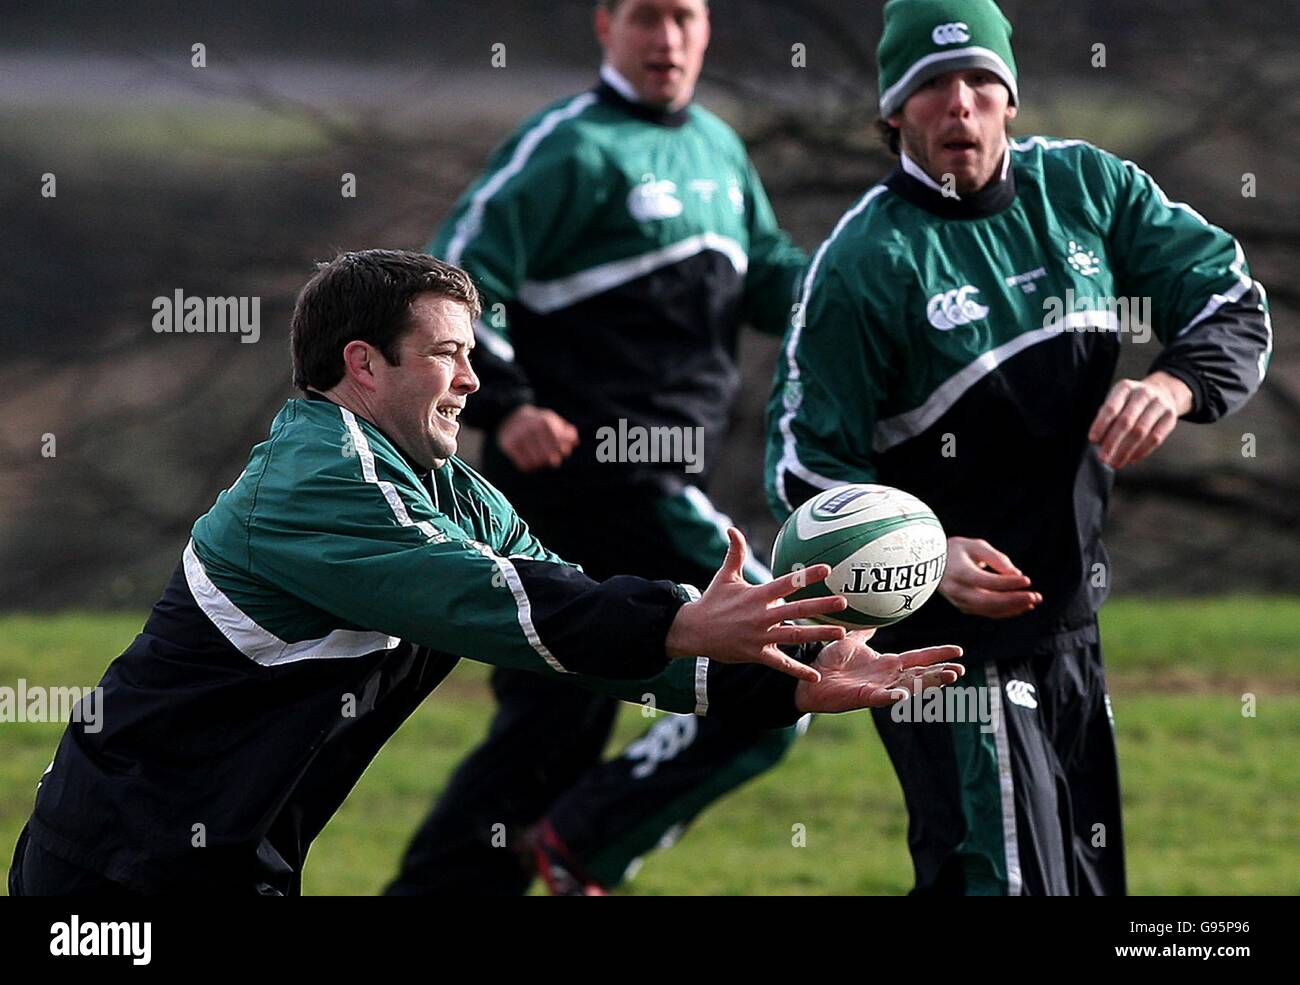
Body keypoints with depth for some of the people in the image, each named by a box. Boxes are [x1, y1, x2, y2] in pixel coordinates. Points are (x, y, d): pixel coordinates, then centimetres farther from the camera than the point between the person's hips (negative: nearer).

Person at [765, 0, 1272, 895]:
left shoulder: (1084, 186, 2)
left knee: (1086, 878, 15)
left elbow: (1233, 304, 2)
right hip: (945, 632, -7)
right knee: (1005, 877, -15)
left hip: (1069, 621, 7)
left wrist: (1175, 384, -21)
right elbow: (809, 468, -11)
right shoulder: (865, 262, -13)